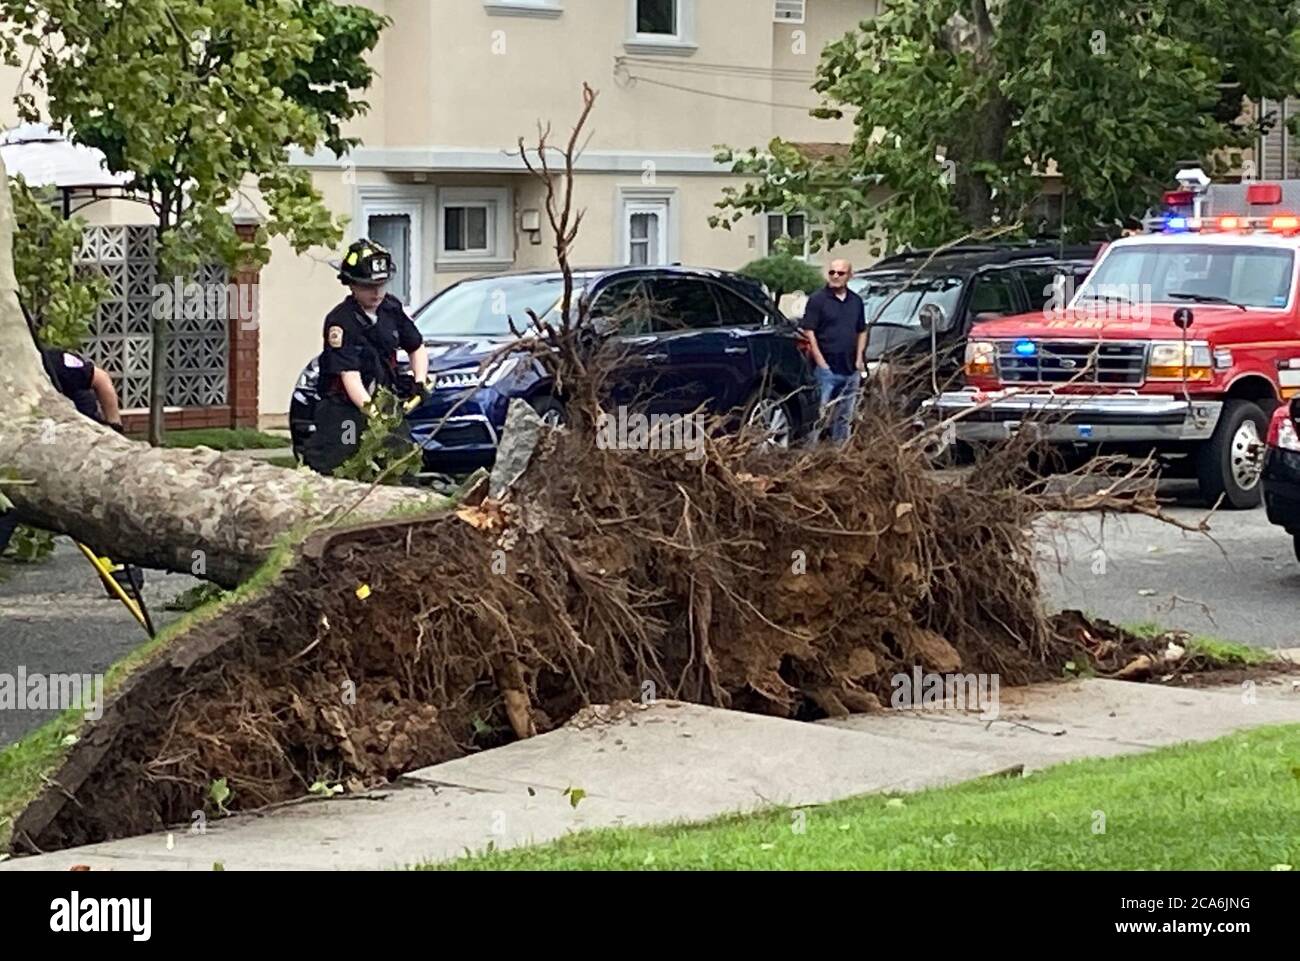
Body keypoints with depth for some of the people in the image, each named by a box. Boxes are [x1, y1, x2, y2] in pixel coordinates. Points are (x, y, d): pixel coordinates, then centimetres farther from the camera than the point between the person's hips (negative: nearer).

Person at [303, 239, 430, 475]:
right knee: (325, 467, -16)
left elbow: (417, 348, 17)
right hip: (344, 407, -5)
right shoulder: (340, 322, -16)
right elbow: (350, 376, -23)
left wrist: (420, 381, -1)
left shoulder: (392, 308, 2)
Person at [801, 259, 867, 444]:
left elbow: (862, 331, 20)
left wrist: (859, 358, 7)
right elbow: (809, 332, -9)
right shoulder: (817, 300, -5)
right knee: (821, 415, -9)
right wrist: (821, 362, -14)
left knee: (845, 417, 12)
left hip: (851, 370, 6)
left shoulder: (856, 301, 13)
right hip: (827, 368, -6)